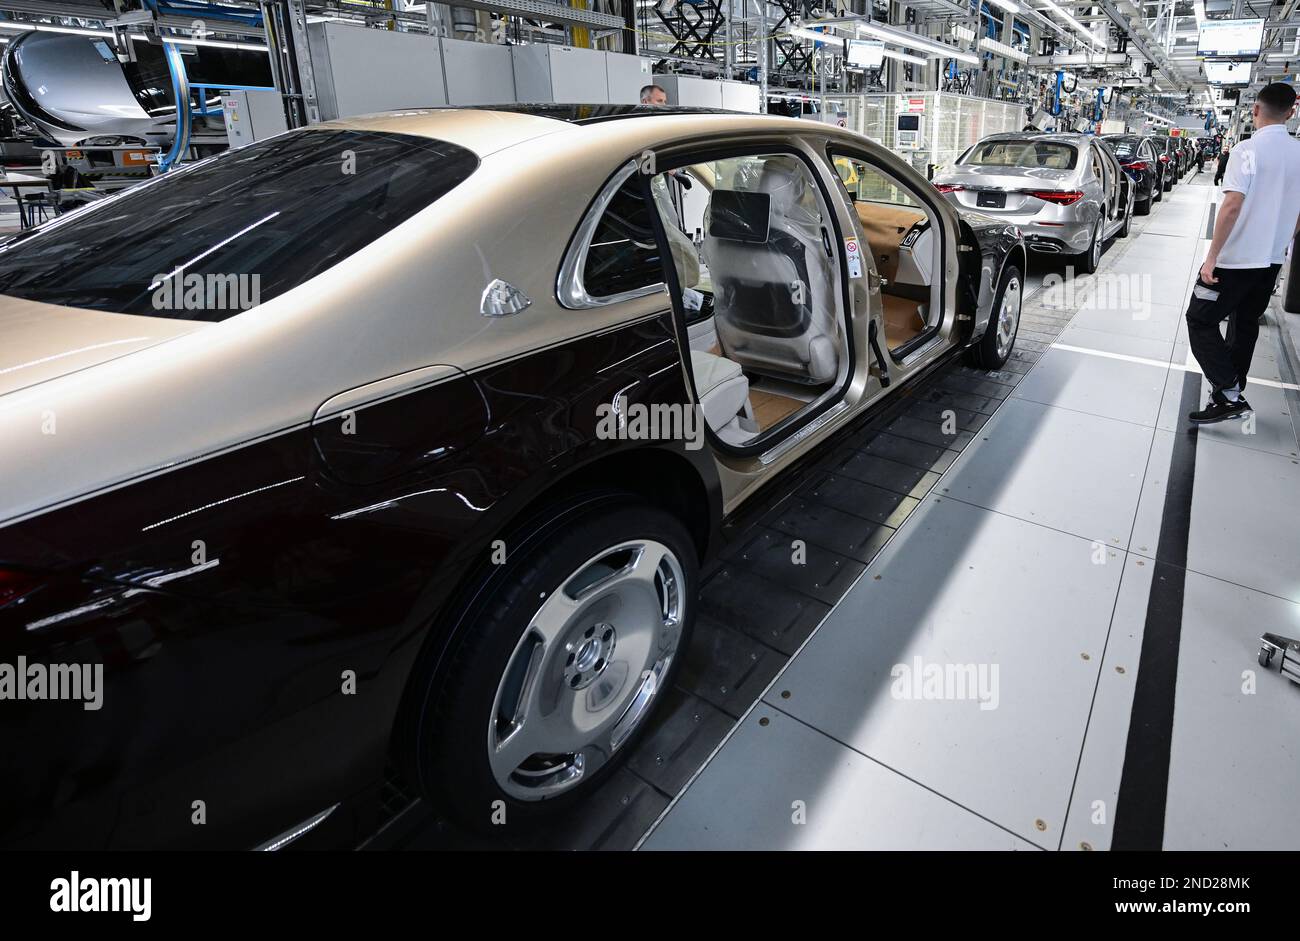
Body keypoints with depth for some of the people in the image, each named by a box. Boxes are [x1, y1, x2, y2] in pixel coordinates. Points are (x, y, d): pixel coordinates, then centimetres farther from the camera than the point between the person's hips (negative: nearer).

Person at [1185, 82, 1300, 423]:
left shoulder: (1248, 149, -14)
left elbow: (1233, 205, -23)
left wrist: (1211, 257, -20)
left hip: (1235, 259, -8)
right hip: (1272, 261, 8)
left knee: (1200, 321, -2)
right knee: (1246, 325, 16)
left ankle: (1228, 394, -9)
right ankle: (1232, 394, 23)